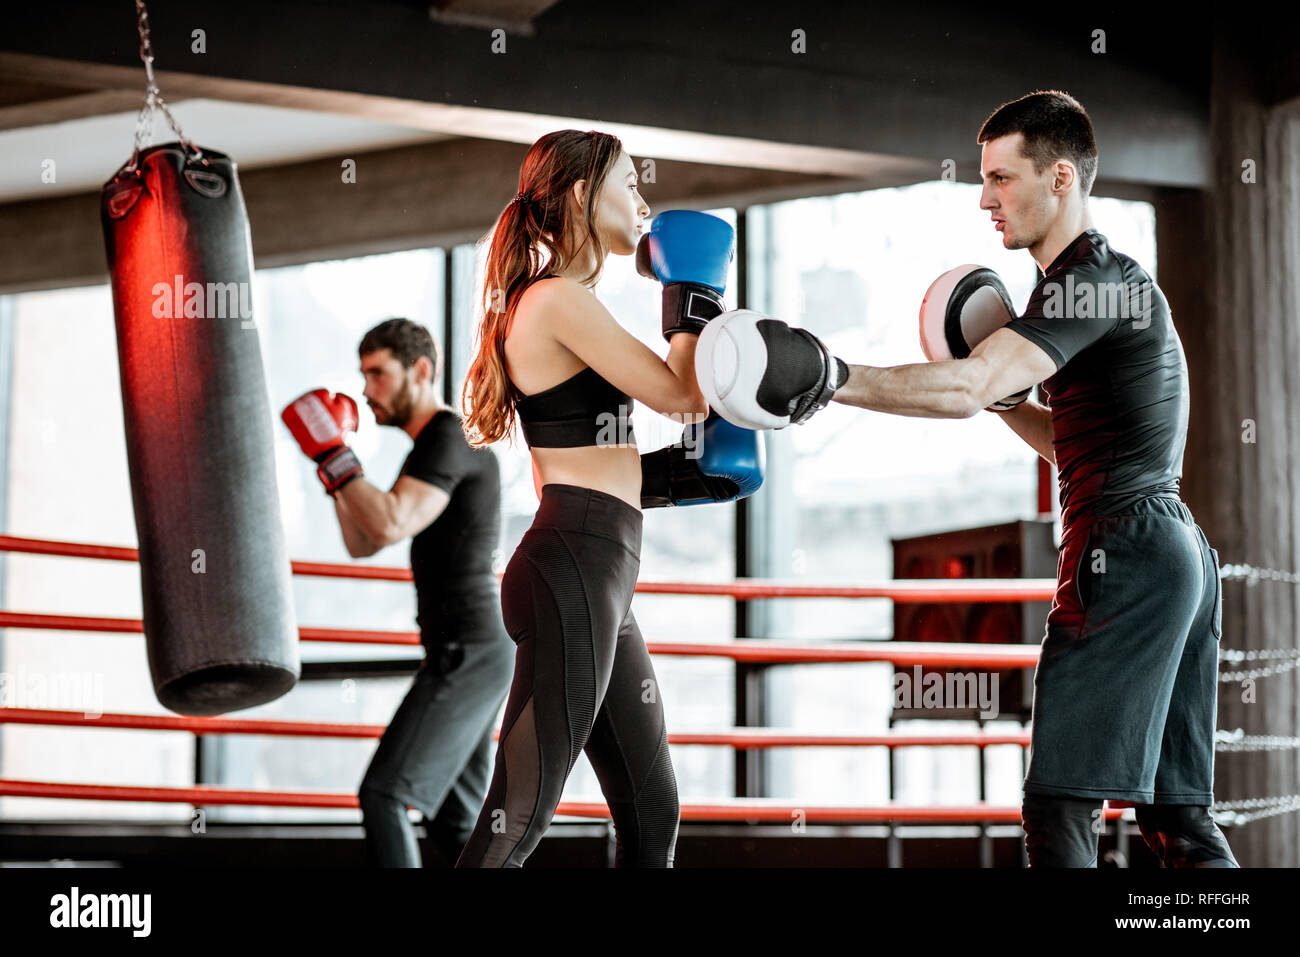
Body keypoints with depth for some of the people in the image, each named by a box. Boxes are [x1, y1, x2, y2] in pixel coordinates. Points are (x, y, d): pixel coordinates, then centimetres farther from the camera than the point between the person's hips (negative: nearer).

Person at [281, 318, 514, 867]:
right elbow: (362, 544, 19)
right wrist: (335, 458, 8)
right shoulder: (434, 449, 19)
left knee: (384, 797, -16)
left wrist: (332, 455, -18)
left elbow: (390, 526, -28)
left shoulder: (448, 436, -13)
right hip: (465, 655, 11)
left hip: (466, 656, -11)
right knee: (452, 821, 15)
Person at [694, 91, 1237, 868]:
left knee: (1060, 809, -11)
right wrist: (1008, 397, 14)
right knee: (1177, 813, 10)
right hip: (1178, 549, 10)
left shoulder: (1088, 278, -10)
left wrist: (835, 380, -28)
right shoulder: (1114, 280, 23)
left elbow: (967, 388, -24)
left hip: (1124, 549, -10)